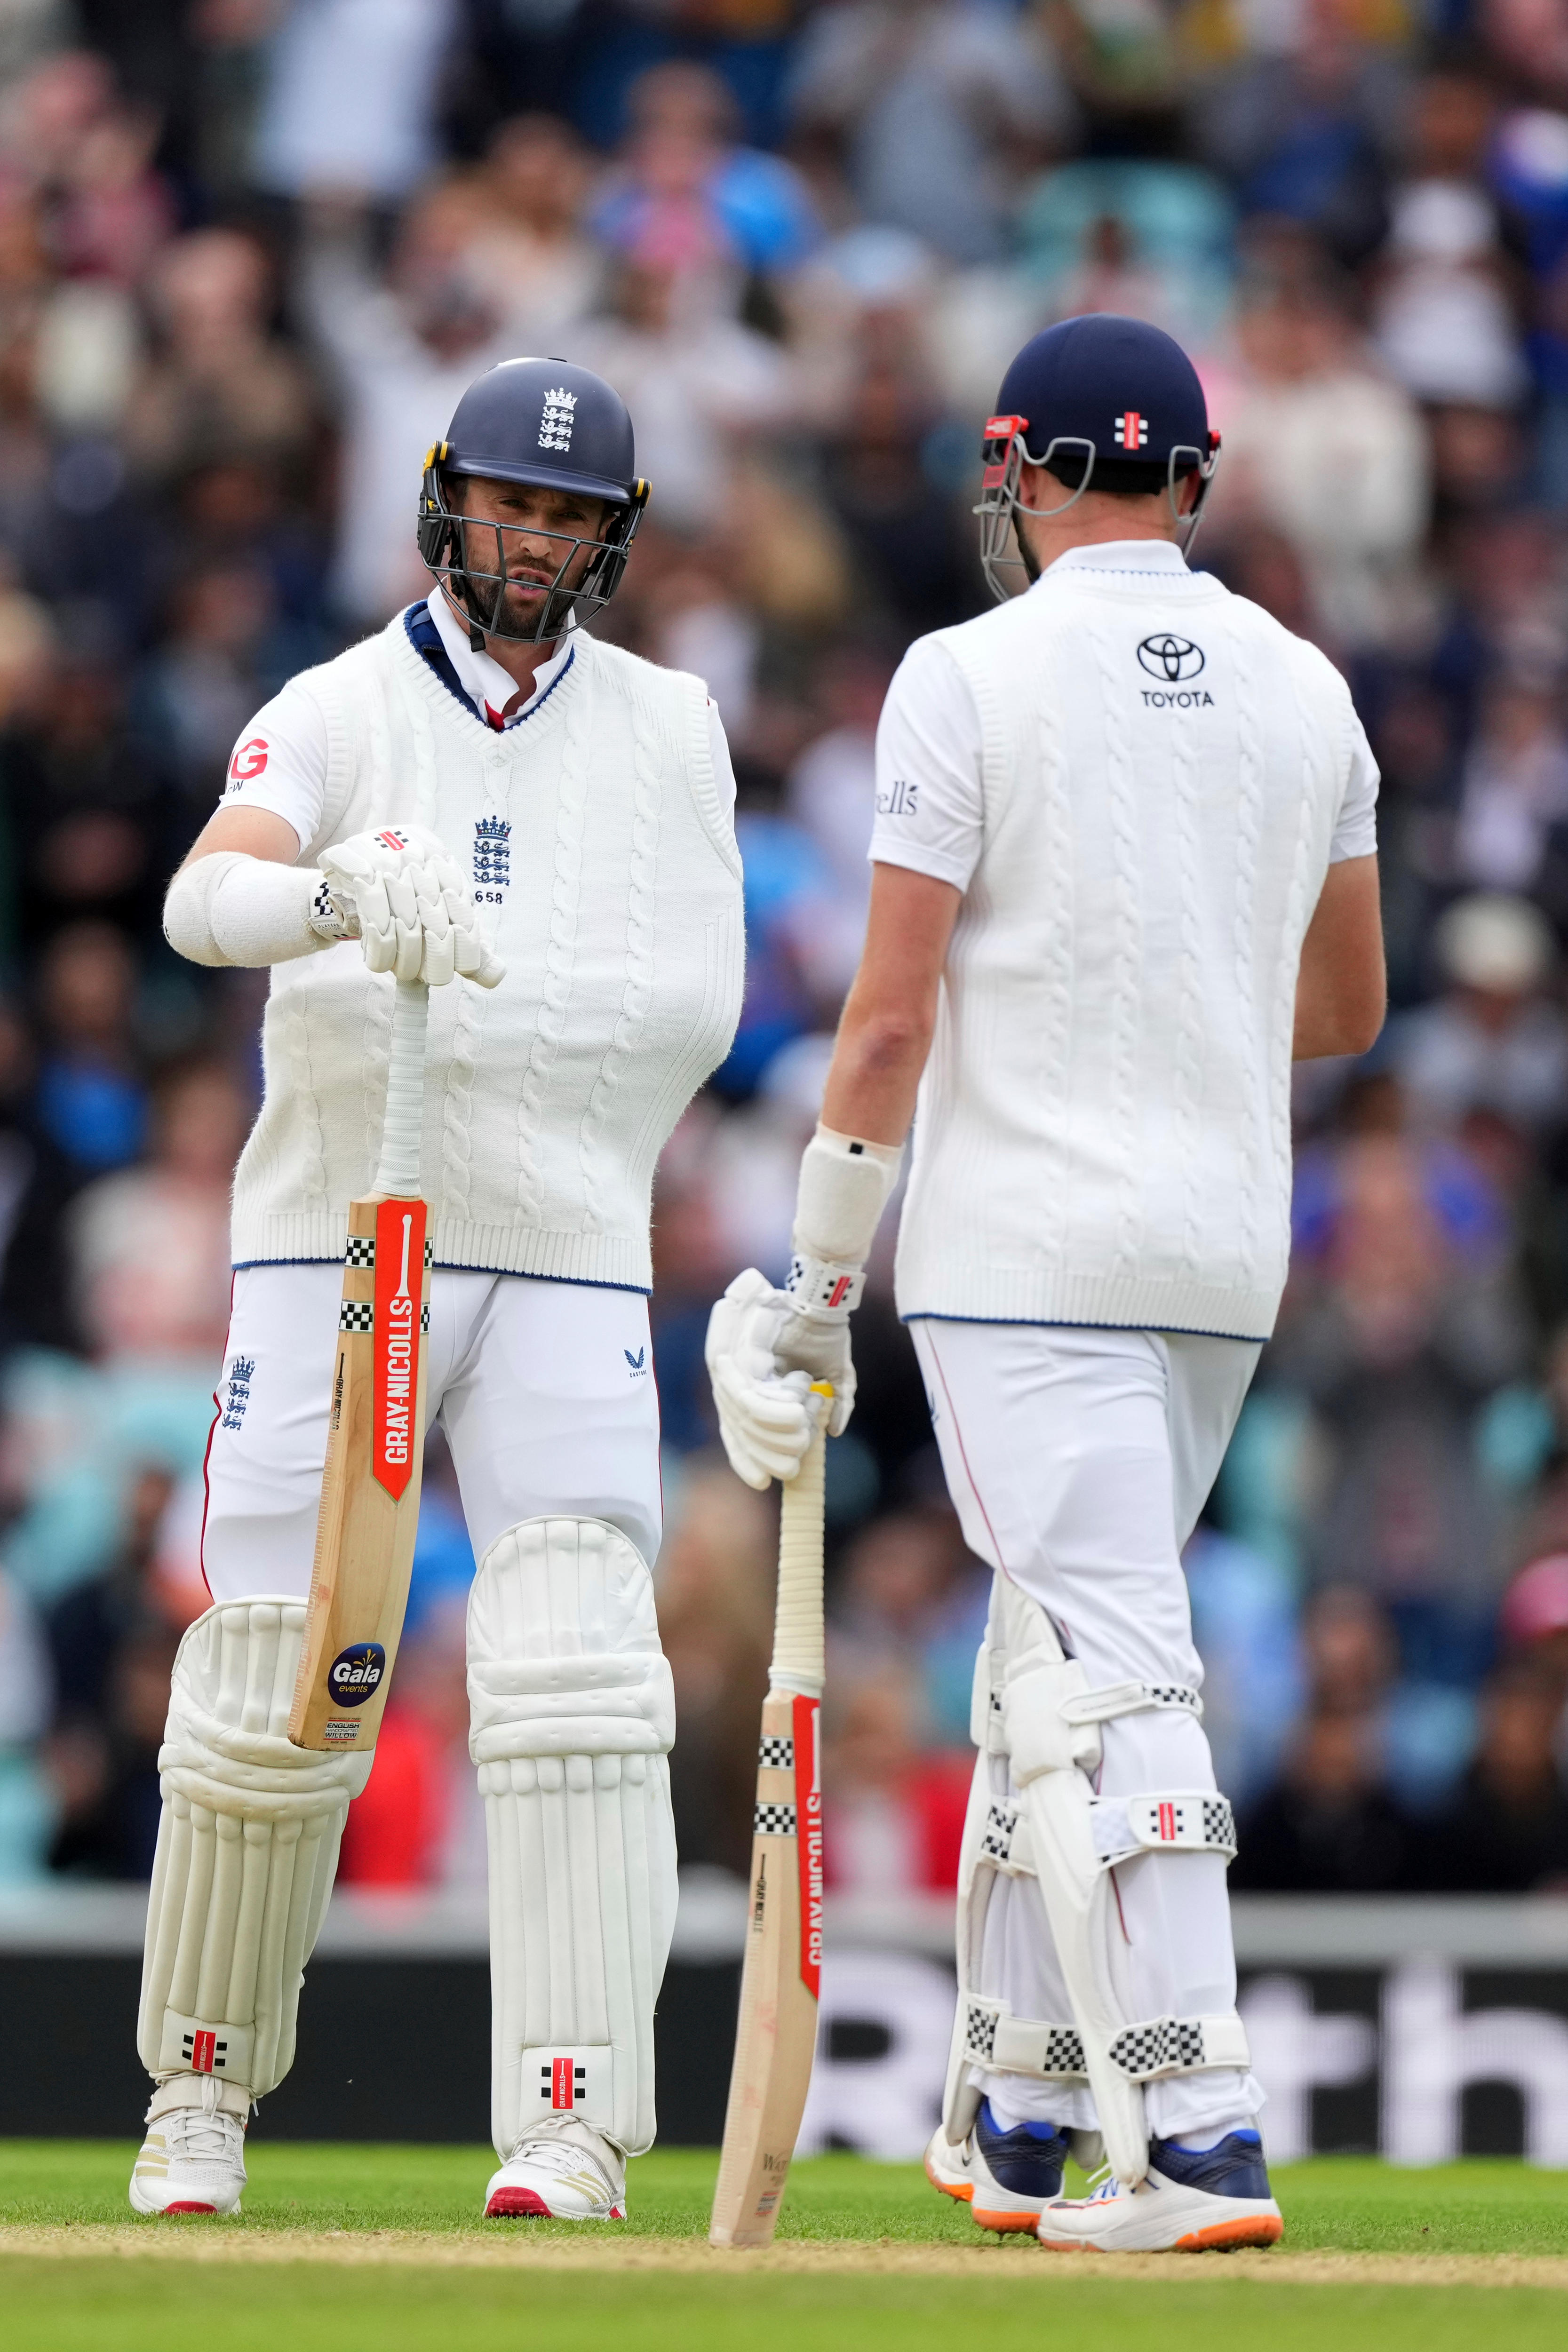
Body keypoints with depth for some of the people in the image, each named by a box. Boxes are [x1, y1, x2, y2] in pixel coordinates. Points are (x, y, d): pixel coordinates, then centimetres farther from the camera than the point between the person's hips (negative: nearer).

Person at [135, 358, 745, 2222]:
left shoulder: (668, 730, 8)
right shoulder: (339, 717, 1)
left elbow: (695, 1005, -1)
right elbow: (205, 899, -19)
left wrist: (460, 982, -11)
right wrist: (347, 896, -40)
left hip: (568, 1267, 1)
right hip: (329, 1256, -1)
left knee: (576, 1685, -13)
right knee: (271, 1692, 0)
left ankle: (570, 2134, -18)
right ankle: (202, 2088, 20)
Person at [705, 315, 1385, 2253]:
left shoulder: (972, 677, -8)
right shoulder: (1304, 690, 8)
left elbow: (892, 1015, -10)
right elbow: (1348, 1005, 16)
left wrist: (817, 1283, -3)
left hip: (1024, 1250, -6)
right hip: (1227, 1258, 6)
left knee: (1109, 1677, -11)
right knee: (1054, 1653, 18)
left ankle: (1191, 2136, -19)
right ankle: (1014, 2118, 23)